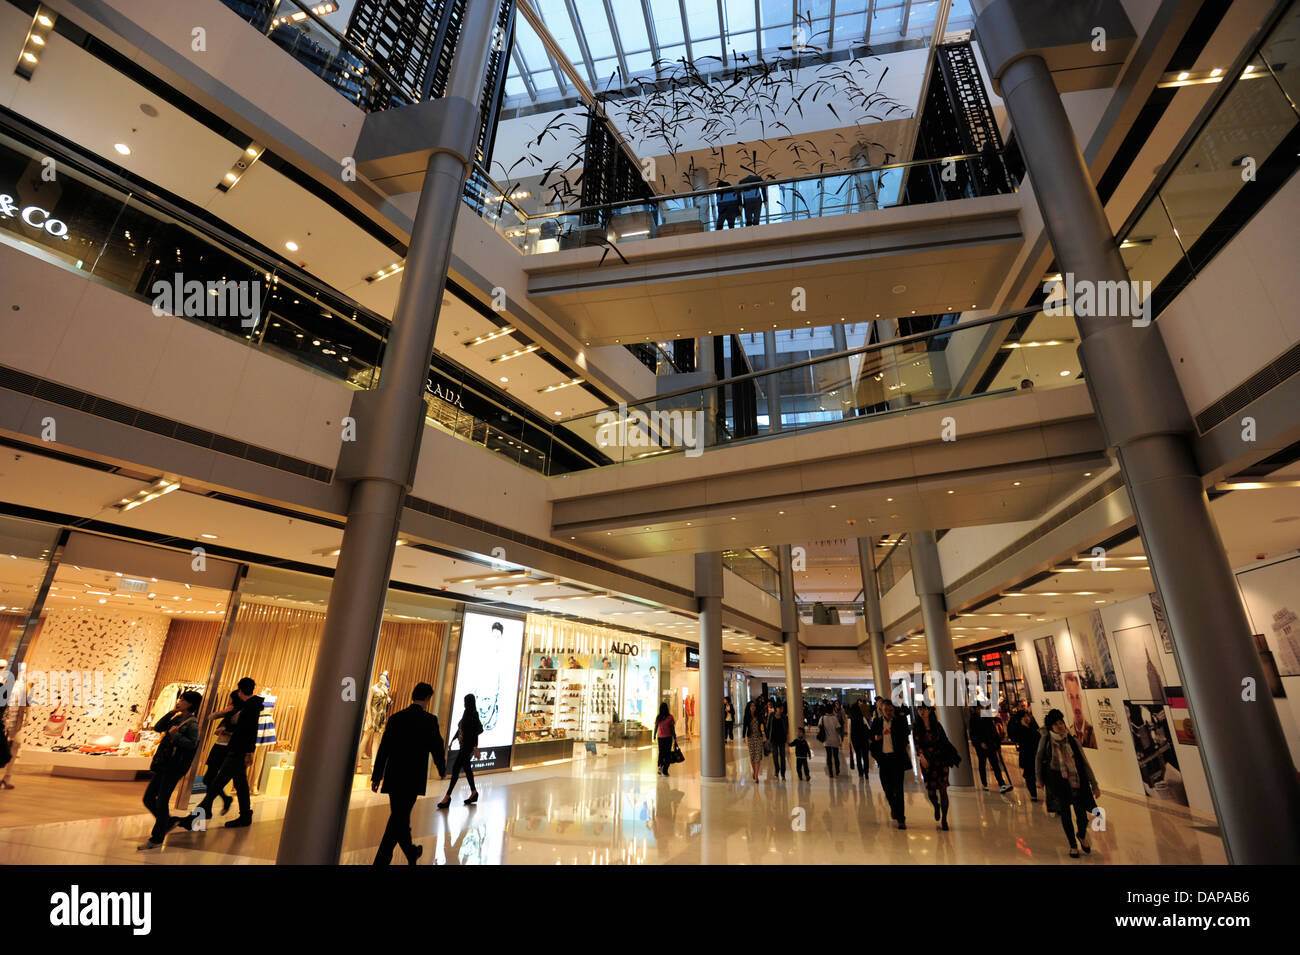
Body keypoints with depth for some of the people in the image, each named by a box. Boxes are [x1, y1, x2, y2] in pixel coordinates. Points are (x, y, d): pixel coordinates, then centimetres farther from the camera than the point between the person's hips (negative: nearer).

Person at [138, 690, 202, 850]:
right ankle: (169, 821, 32)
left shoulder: (192, 723, -11)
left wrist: (176, 735, -28)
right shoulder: (176, 718, 13)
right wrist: (171, 713, 0)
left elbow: (192, 744, -19)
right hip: (163, 766, 8)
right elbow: (157, 728, 4)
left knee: (161, 802, -4)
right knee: (148, 799, 13)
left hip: (173, 768, -8)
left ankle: (156, 840, 8)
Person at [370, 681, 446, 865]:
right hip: (413, 780, -6)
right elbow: (437, 747, -5)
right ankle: (381, 861, 2)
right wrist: (442, 769, 13)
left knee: (400, 816, 20)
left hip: (393, 778, 6)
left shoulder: (395, 718, 3)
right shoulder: (429, 720, -11)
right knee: (398, 819, 3)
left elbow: (383, 749, 4)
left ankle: (411, 852, 38)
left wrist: (376, 776, 10)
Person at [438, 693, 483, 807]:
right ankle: (474, 793, 25)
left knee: (456, 768, -8)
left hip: (468, 745, -9)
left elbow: (475, 732, -21)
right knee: (466, 768, 15)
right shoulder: (467, 713, 10)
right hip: (464, 745, 9)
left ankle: (448, 796, -1)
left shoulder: (473, 714, -17)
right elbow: (459, 729, 18)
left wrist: (475, 748, -24)